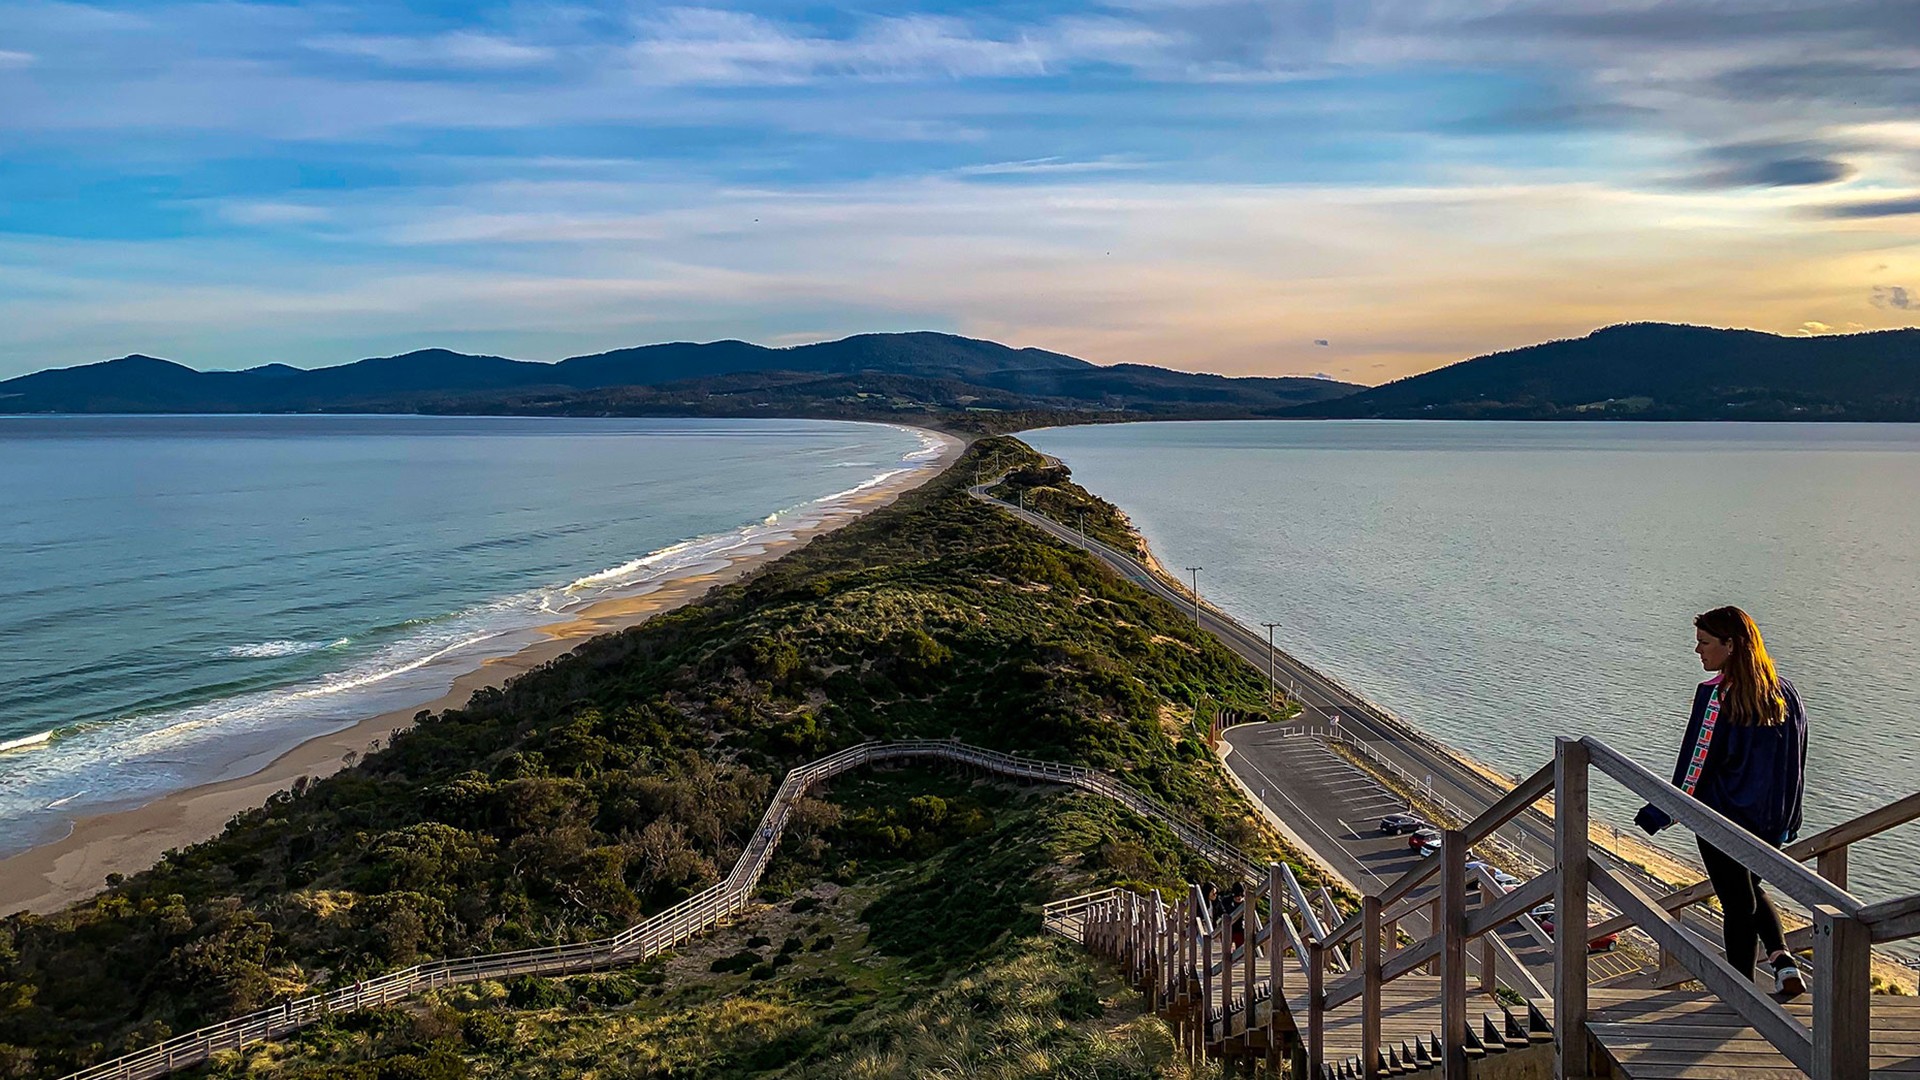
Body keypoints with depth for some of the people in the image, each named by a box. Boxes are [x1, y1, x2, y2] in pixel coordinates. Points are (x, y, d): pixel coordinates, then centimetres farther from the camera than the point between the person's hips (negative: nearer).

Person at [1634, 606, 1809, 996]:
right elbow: (1796, 762, 11)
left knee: (1737, 905, 6)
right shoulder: (1784, 693, 3)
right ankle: (1782, 958, 7)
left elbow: (1696, 763, -16)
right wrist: (1787, 820, 20)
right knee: (1751, 888, 25)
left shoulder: (1716, 695, -17)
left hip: (1723, 820, -6)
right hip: (1771, 820, 6)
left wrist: (1659, 815, -8)